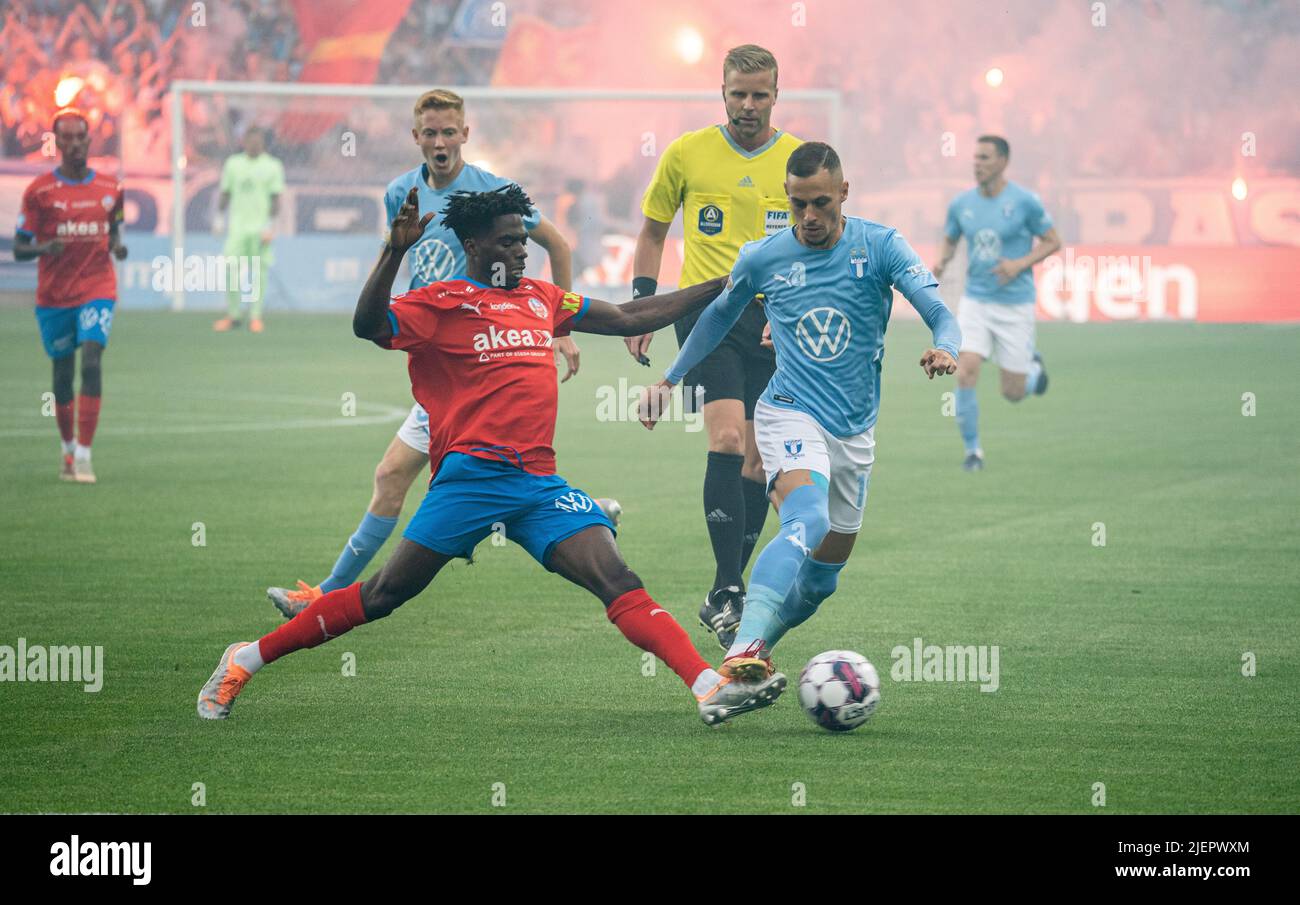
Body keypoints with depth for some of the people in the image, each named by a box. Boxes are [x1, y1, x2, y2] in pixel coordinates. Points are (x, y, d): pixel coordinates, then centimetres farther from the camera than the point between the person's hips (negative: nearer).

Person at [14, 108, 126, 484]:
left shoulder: (110, 187, 3)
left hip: (97, 289, 0)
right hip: (53, 295, 0)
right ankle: (68, 450, 29)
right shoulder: (40, 191, -5)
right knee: (63, 374, 8)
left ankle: (84, 456, -18)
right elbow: (19, 248, -4)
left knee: (92, 363, -17)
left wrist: (117, 245, -3)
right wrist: (44, 248, -25)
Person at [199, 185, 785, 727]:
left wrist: (720, 288, 25)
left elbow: (627, 319, 26)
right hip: (472, 475, -5)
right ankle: (247, 660, 8)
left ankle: (710, 688, -22)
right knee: (385, 595, -5)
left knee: (618, 582, -10)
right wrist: (396, 251, -28)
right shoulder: (444, 303, 0)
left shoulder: (539, 298, 19)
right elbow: (370, 327, -16)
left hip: (539, 481, 5)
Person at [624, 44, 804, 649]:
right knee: (728, 441, -21)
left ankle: (727, 593, 18)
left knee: (757, 463, 4)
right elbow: (652, 233, 13)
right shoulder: (686, 155, 2)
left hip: (773, 320, 3)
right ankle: (727, 593, -22)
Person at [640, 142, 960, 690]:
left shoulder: (880, 247, -5)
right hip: (791, 415, -3)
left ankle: (758, 647, 33)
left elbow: (940, 315, -14)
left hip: (856, 430, 4)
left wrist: (945, 348, -37)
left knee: (825, 571, 10)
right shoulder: (761, 259, -2)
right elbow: (719, 316, 18)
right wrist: (669, 380, 23)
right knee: (807, 523, -32)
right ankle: (743, 648, -46)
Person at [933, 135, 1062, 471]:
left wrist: (1020, 264, -18)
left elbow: (1053, 241, -2)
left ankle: (1034, 367, 39)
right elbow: (950, 239, 16)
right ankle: (973, 451, -1)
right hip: (975, 302, 2)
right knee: (966, 375, -16)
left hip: (1015, 304, -2)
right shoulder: (961, 204, 1)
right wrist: (941, 262, -6)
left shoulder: (1025, 201, -10)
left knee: (1012, 392, 2)